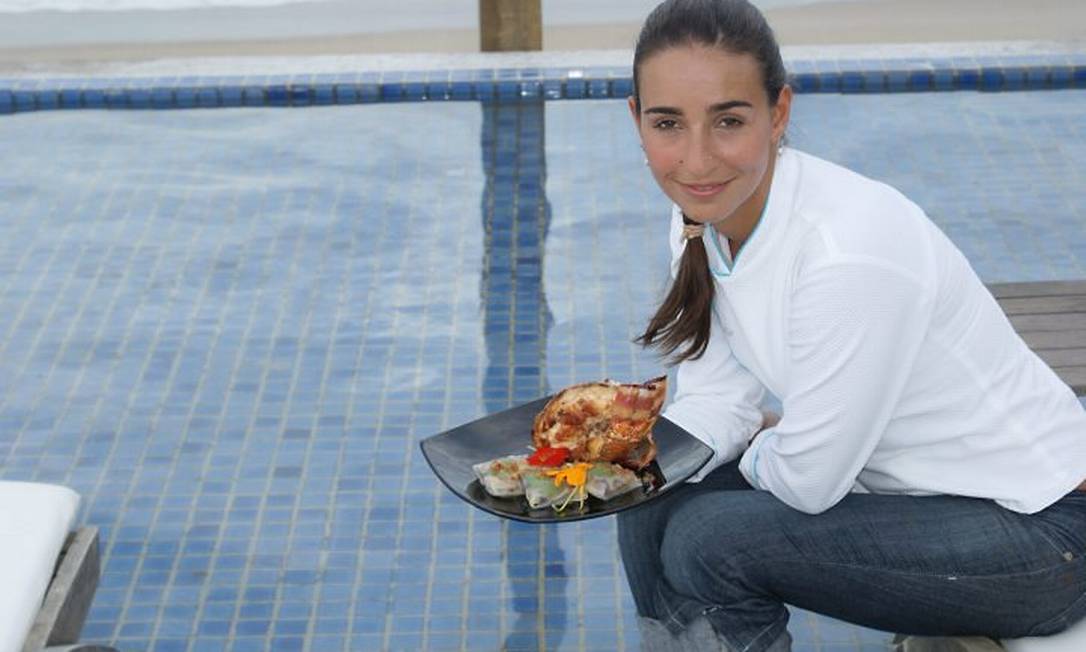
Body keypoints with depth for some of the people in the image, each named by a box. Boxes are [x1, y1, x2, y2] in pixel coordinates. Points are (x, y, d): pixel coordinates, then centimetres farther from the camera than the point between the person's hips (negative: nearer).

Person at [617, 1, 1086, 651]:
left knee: (709, 542, -20)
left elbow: (807, 479, -23)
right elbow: (719, 399, 0)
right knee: (653, 512, 0)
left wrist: (754, 448, -2)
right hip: (901, 486, 8)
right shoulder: (704, 215, -6)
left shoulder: (851, 251, -31)